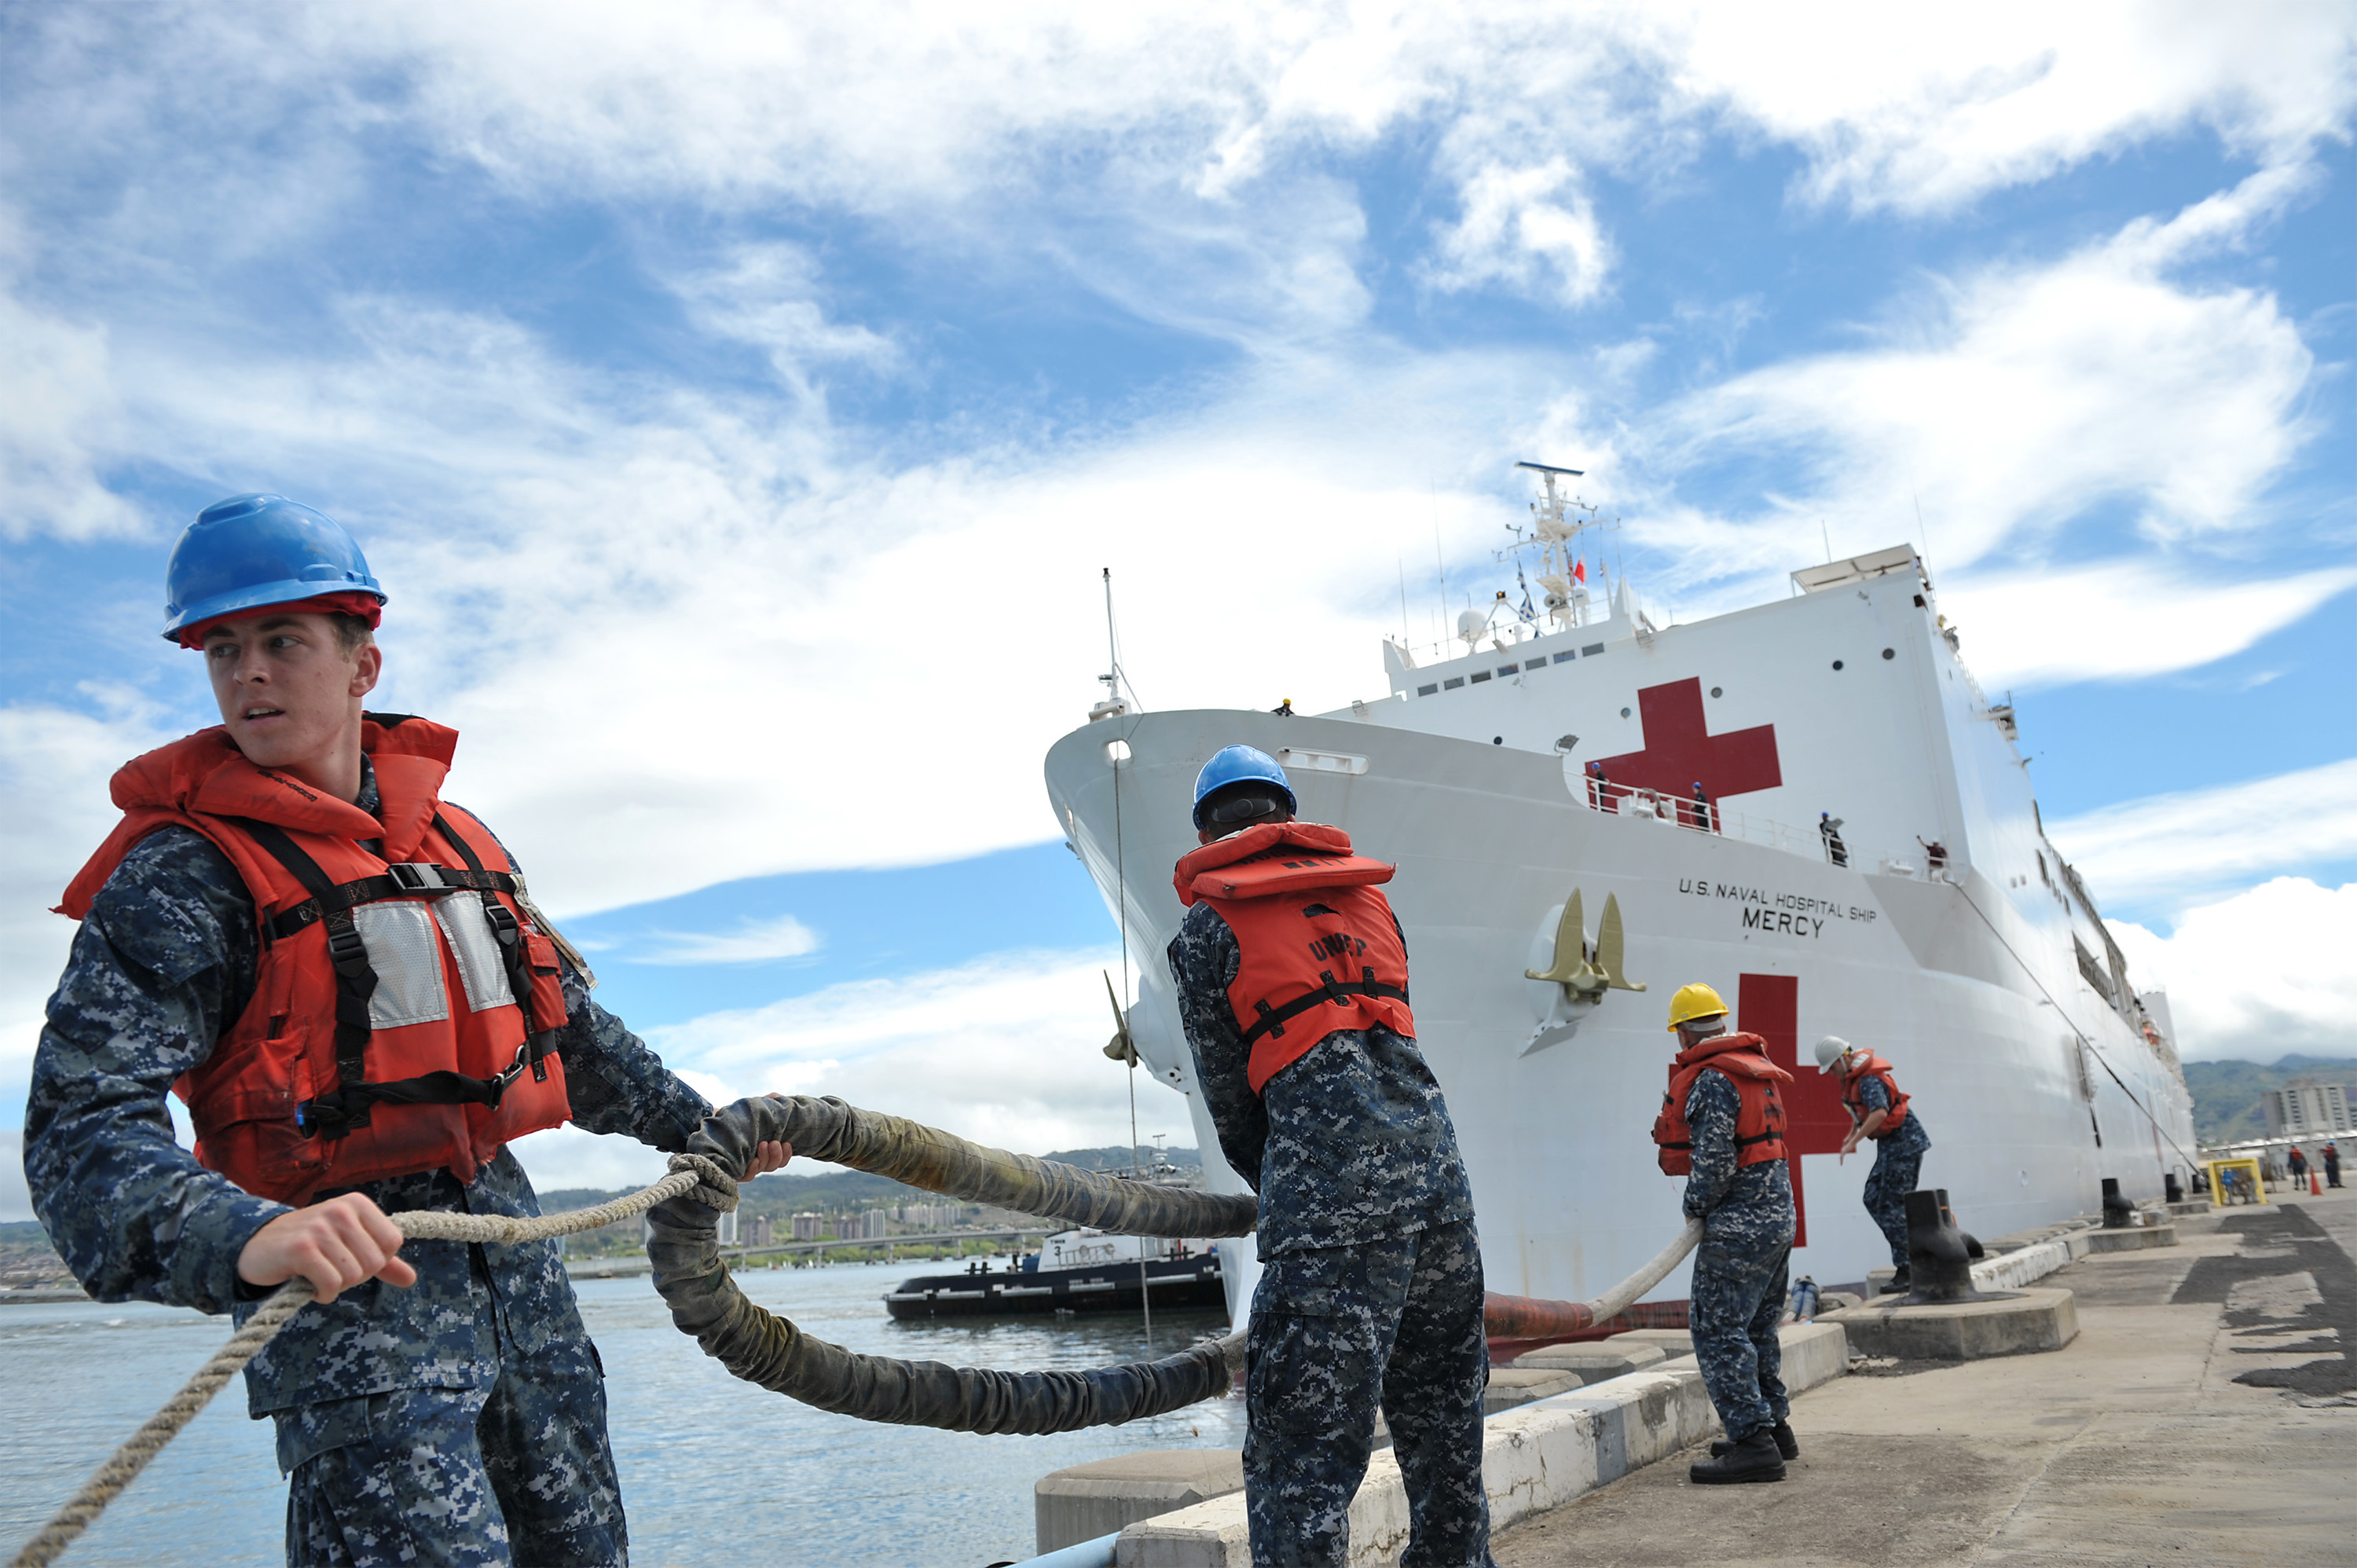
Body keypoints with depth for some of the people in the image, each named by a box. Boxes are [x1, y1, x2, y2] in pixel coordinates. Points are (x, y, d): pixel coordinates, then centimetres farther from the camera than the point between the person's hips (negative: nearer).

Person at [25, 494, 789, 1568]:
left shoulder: (454, 840, 10)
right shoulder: (182, 873, -9)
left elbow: (570, 1030, 23)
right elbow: (86, 1128, -21)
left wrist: (689, 1122, 28)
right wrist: (246, 1238, -40)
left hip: (509, 1240, 6)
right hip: (351, 1275, -6)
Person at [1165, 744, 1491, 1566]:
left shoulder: (1207, 929, 5)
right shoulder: (1364, 892, 21)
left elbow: (1229, 1100, 6)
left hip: (1329, 1189, -6)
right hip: (1433, 1152, 6)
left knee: (1301, 1449, -2)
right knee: (1442, 1419, 21)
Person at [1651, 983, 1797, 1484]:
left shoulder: (1710, 1079, -16)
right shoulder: (1756, 1068, 13)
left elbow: (1713, 1161, -21)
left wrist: (1695, 1207, -5)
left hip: (1740, 1223, -10)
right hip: (1778, 1213, 10)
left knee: (1719, 1330, -6)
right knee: (1757, 1327, 20)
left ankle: (1754, 1442, -8)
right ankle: (1774, 1426, 29)